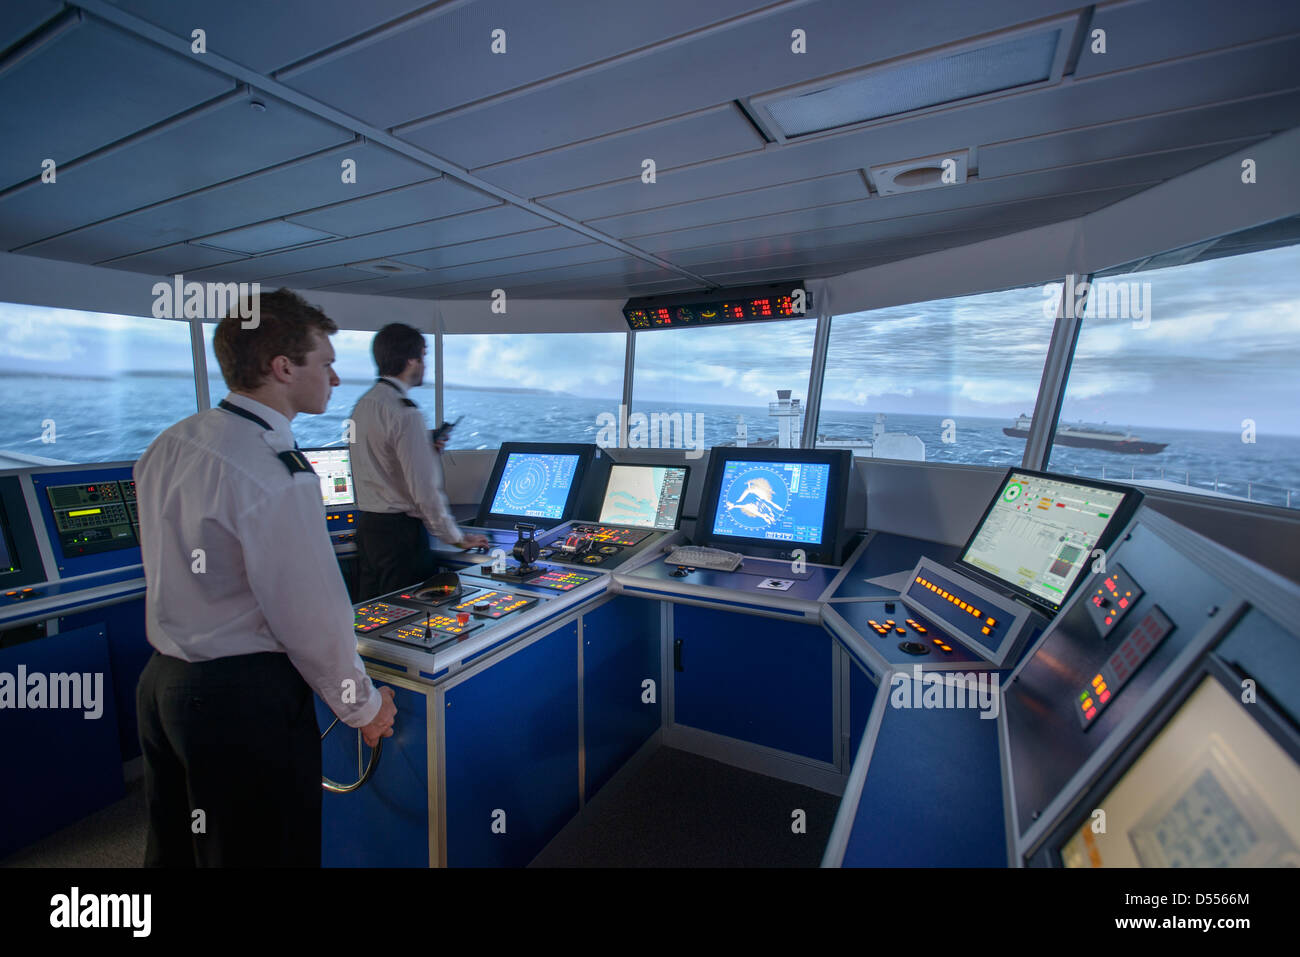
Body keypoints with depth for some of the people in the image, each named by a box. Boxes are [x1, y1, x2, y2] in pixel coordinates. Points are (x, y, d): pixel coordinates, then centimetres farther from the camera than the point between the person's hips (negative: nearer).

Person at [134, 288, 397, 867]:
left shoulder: (169, 445, 3)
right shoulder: (277, 475, -25)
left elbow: (172, 573, 12)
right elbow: (310, 613, -20)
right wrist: (363, 705, -6)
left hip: (162, 683, 9)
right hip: (243, 701, -8)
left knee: (174, 849, 26)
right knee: (263, 851, 12)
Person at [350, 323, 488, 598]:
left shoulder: (363, 404, 8)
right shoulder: (405, 413, -19)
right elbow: (424, 488, -20)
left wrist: (427, 447, 13)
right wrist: (456, 537, -9)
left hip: (366, 524, 9)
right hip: (399, 531, -9)